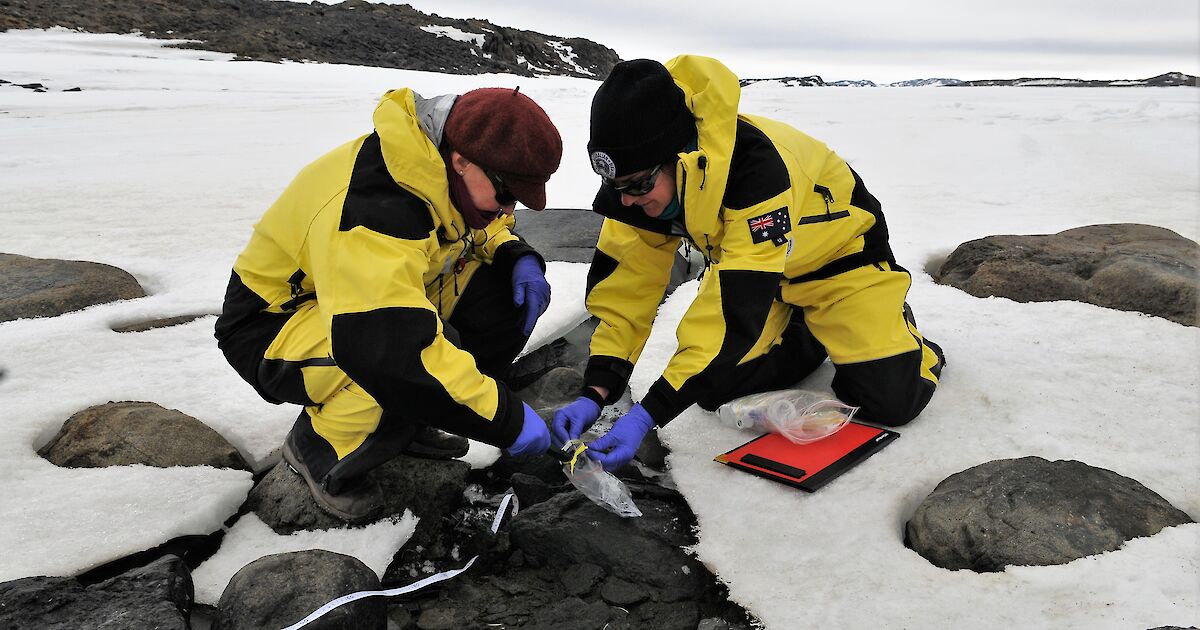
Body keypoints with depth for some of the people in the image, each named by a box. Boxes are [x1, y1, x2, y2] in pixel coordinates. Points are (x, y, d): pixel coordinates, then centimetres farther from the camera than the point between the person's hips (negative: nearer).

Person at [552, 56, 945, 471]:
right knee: (713, 388, -4)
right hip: (741, 254, 6)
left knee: (889, 400, -15)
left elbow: (739, 309, -44)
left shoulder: (757, 167, -42)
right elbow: (624, 286, -17)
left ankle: (897, 329, 18)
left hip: (836, 250, -5)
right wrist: (595, 394, -27)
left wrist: (647, 416, -45)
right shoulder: (638, 176, -23)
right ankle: (807, 334, 20)